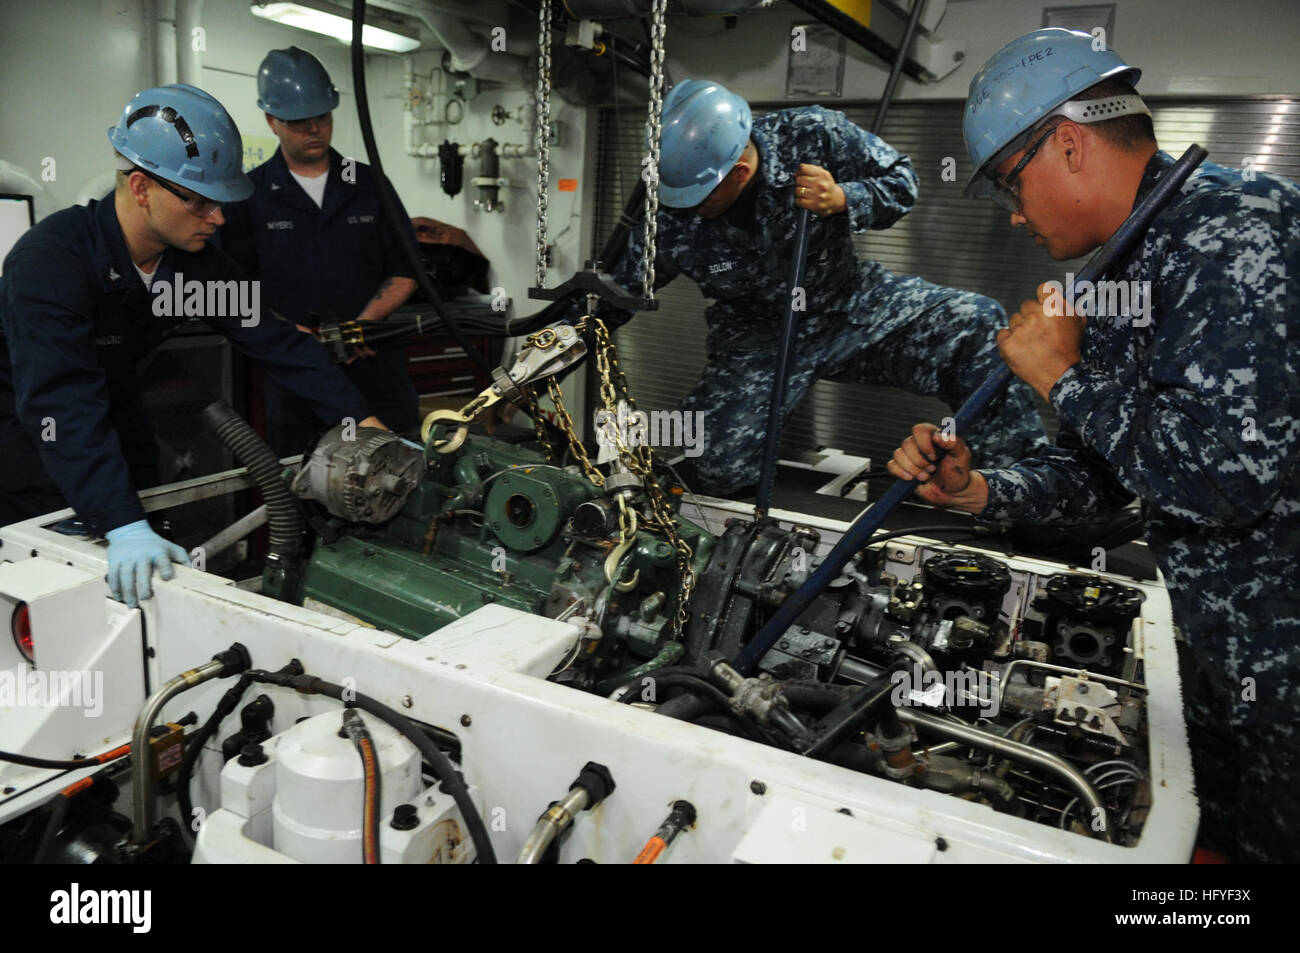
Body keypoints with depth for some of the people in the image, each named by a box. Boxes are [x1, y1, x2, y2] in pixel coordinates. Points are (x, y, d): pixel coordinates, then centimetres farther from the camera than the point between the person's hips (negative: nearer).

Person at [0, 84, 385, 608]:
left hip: (113, 412, 6)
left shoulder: (195, 260, -12)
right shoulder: (49, 263, -33)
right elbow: (63, 406, -42)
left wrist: (368, 426, -18)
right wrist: (124, 527, -52)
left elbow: (276, 342, -11)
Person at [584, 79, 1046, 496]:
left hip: (853, 305, 1)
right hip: (755, 339, -1)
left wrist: (843, 200, -27)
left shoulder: (813, 135, -19)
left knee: (978, 323, -20)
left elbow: (901, 180, -6)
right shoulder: (667, 221, -18)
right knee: (717, 468, -21)